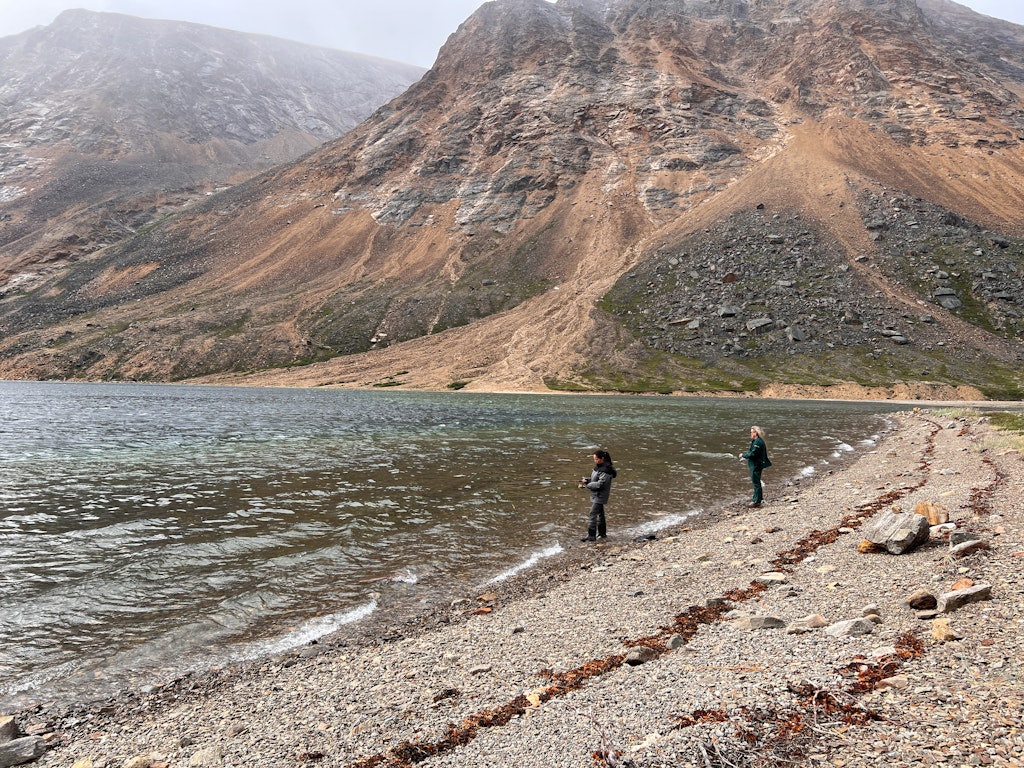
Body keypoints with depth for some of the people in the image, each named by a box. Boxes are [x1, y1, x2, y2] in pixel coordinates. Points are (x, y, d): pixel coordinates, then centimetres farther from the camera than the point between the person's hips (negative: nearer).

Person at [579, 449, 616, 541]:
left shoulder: (606, 470, -21)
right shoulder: (598, 466, 9)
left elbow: (600, 484, -25)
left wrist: (587, 485, -17)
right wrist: (586, 480, -2)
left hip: (600, 495, -10)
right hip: (596, 495, 10)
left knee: (593, 514, -11)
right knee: (600, 513, 18)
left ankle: (591, 535, -8)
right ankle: (602, 533, 29)